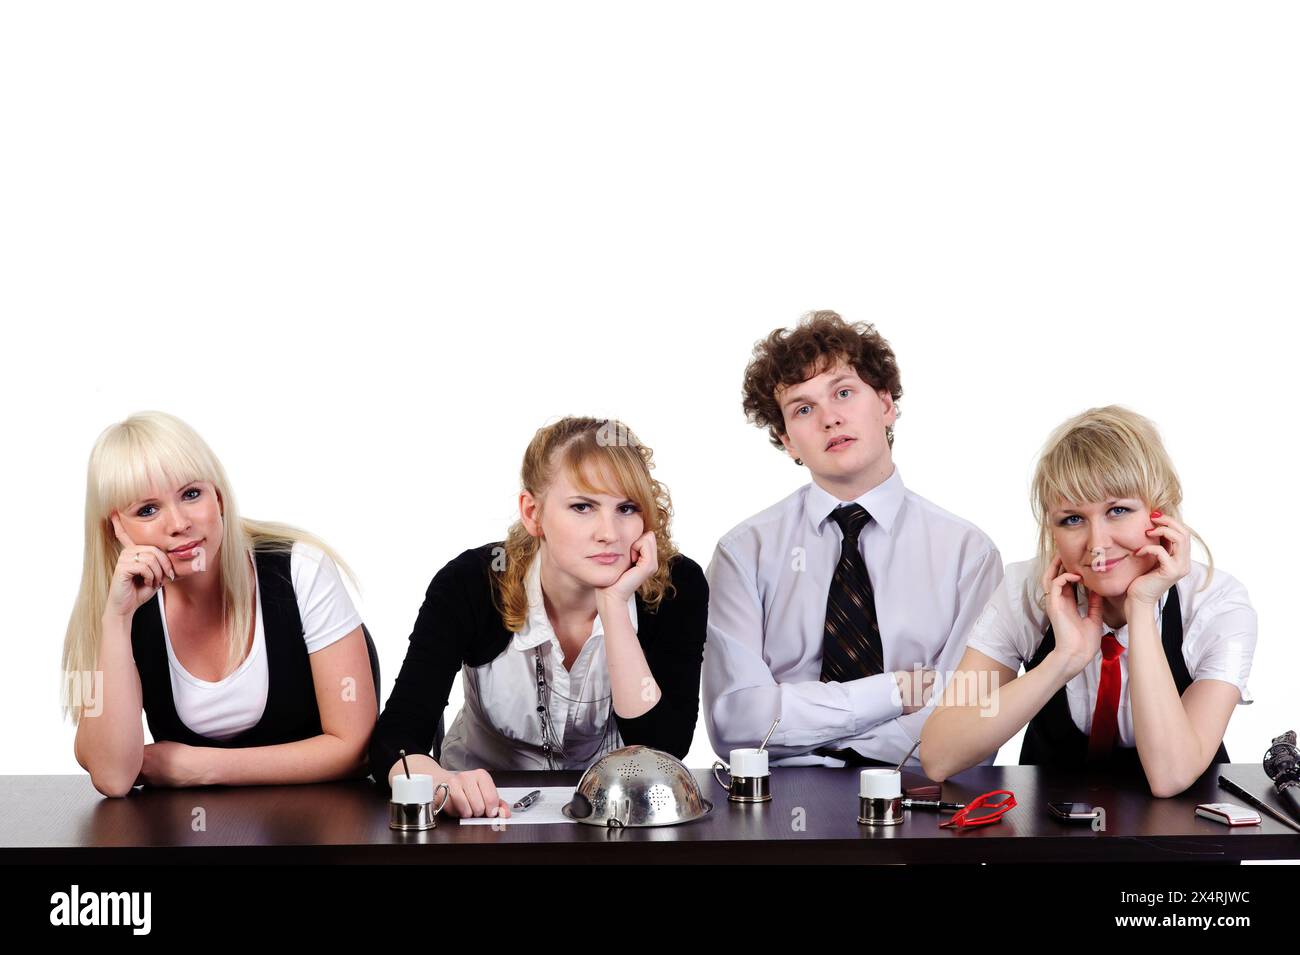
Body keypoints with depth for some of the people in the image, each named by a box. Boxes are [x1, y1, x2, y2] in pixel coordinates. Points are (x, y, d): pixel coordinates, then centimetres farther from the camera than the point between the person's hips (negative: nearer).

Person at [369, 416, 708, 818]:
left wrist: (614, 605, -27)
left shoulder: (677, 587, -14)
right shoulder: (468, 585, -15)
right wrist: (442, 785, -42)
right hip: (488, 809, 1)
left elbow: (663, 752, -20)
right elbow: (394, 739, -20)